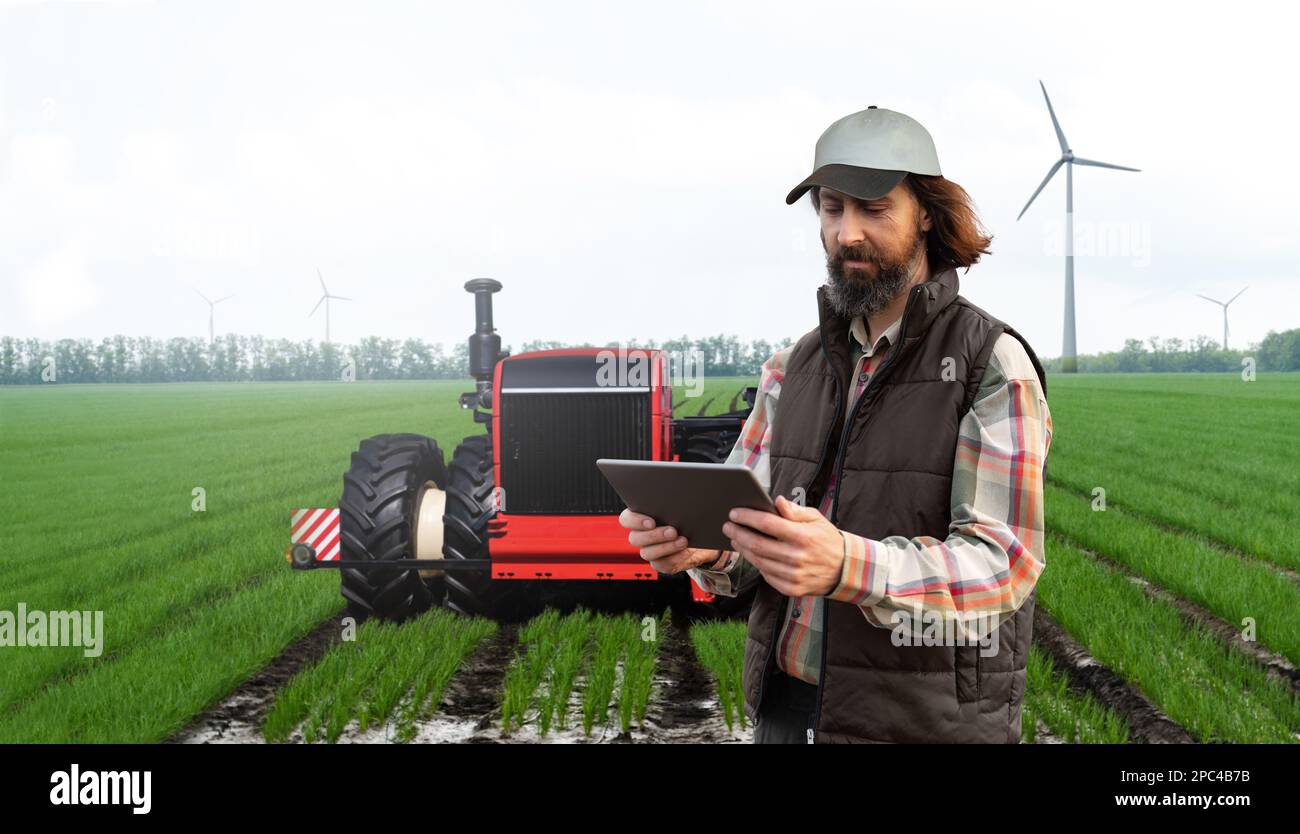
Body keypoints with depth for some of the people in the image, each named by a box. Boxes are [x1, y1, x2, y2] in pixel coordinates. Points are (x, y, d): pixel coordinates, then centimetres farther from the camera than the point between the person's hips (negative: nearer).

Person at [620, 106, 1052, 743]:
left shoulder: (994, 364, -11)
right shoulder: (796, 367, 6)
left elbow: (1003, 564, -20)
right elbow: (744, 522, 5)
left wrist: (847, 566, -37)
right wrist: (696, 542, -20)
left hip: (925, 722, -4)